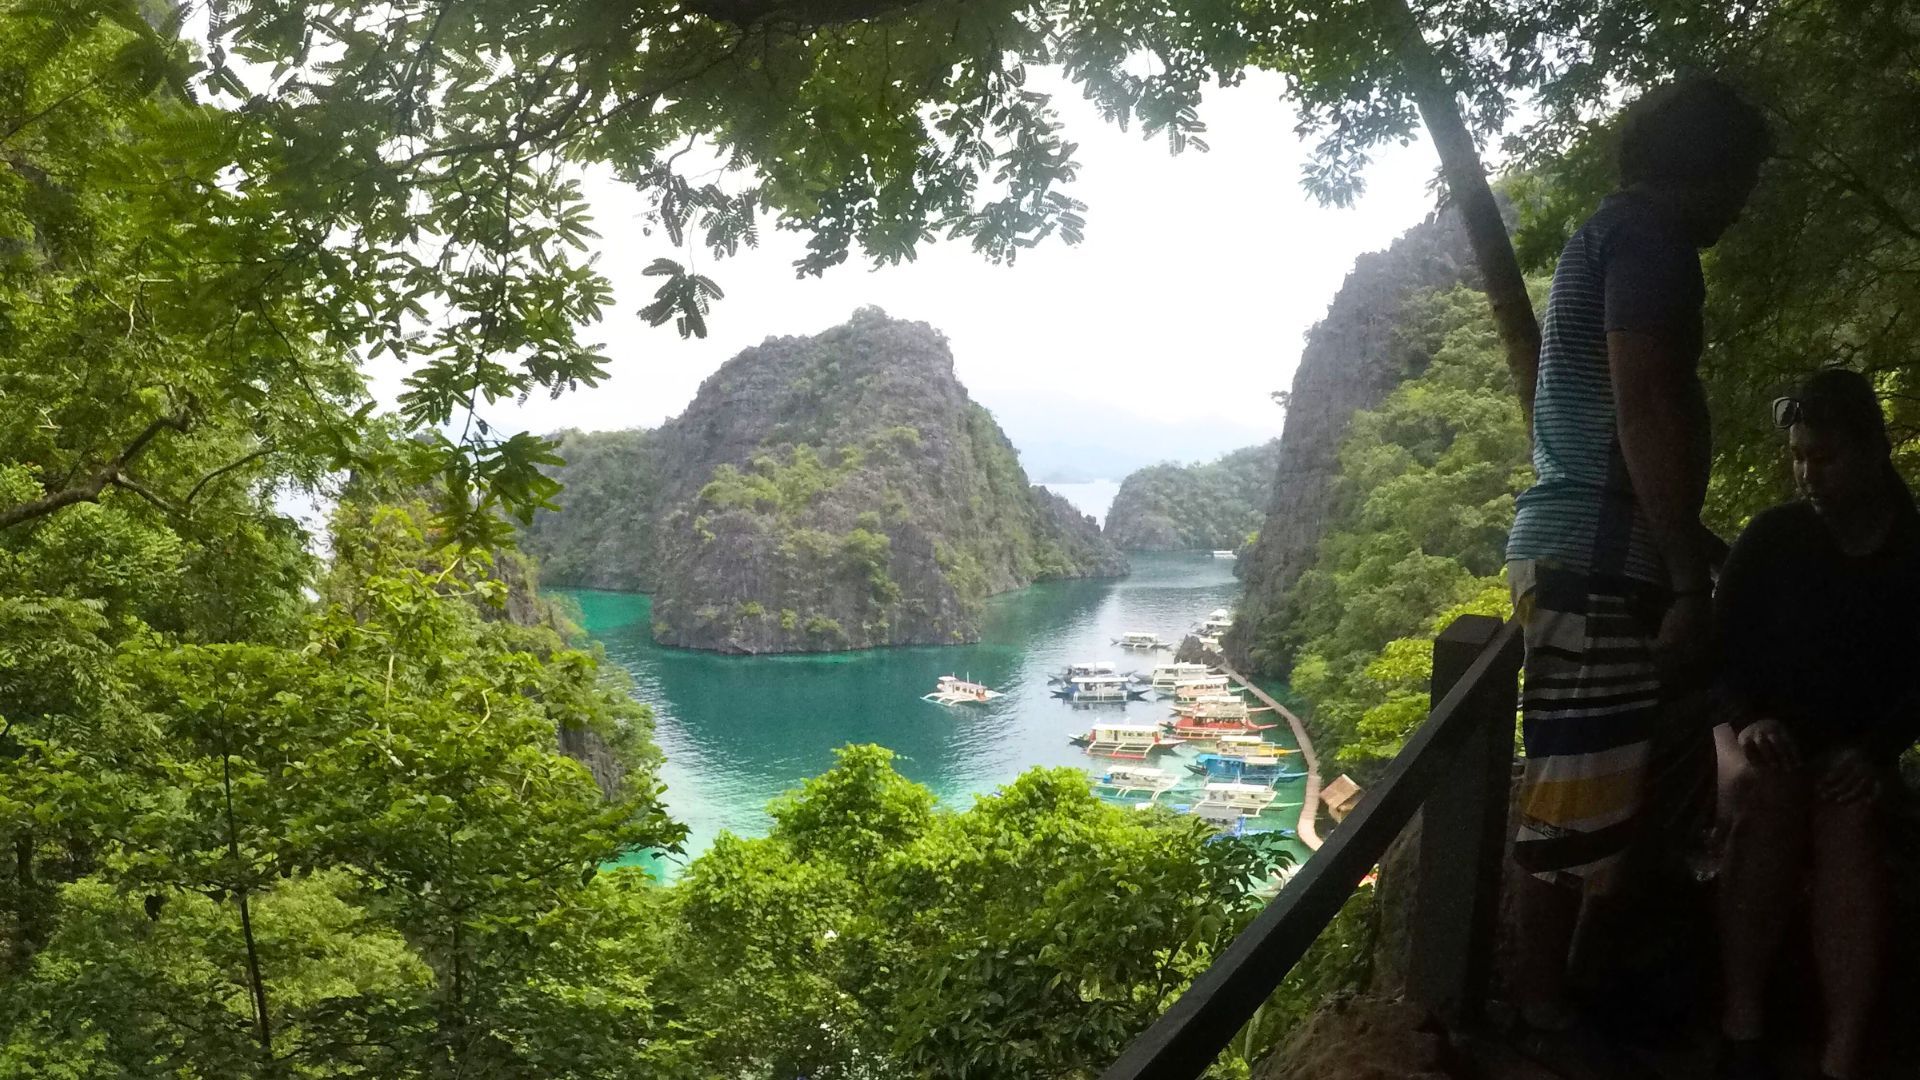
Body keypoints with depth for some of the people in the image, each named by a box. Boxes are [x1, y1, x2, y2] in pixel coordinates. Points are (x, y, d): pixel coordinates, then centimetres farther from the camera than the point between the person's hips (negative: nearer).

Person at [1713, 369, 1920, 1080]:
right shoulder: (1772, 537, 4)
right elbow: (1723, 646, 5)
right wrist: (1748, 719, -15)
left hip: (1851, 746, 0)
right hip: (1762, 727, 0)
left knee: (1846, 817, -35)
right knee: (1766, 790, -36)